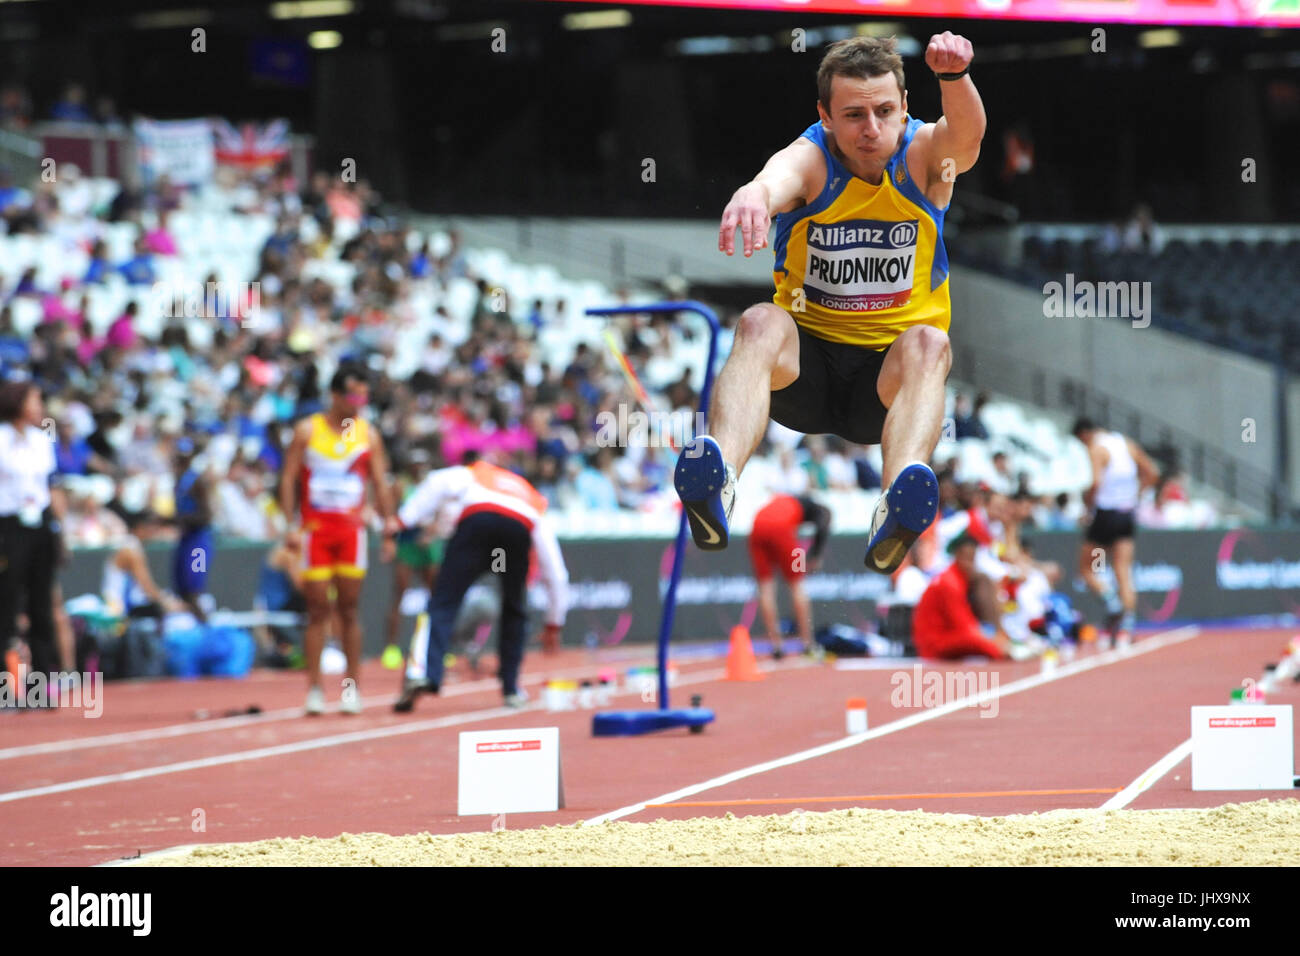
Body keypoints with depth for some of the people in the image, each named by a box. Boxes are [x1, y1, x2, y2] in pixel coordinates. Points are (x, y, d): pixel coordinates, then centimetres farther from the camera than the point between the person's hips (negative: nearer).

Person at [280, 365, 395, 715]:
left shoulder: (368, 434, 6)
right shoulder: (307, 430, 2)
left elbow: (381, 484, 8)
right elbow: (289, 478, 1)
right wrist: (291, 525, -8)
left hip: (351, 529, 1)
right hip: (314, 528, -1)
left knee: (349, 609, 0)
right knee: (318, 610, -2)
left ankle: (352, 687, 4)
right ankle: (314, 689, -1)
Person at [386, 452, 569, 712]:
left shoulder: (471, 474, 38)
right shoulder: (536, 503, 42)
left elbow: (439, 483, 12)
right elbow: (555, 573, 42)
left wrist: (402, 521, 6)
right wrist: (554, 623, 52)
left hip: (476, 518, -2)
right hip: (520, 529, 2)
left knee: (443, 602, -5)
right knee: (513, 612, 23)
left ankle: (422, 672, -25)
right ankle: (511, 689, 21)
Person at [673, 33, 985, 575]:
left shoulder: (924, 155, -5)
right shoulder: (809, 160, -9)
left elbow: (965, 134, -28)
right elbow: (777, 179, -34)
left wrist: (954, 76, -52)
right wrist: (753, 196, -60)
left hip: (890, 372, 0)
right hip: (806, 366, 0)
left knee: (927, 344, -33)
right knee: (761, 323, -31)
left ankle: (897, 510, -61)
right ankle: (717, 487, -57)